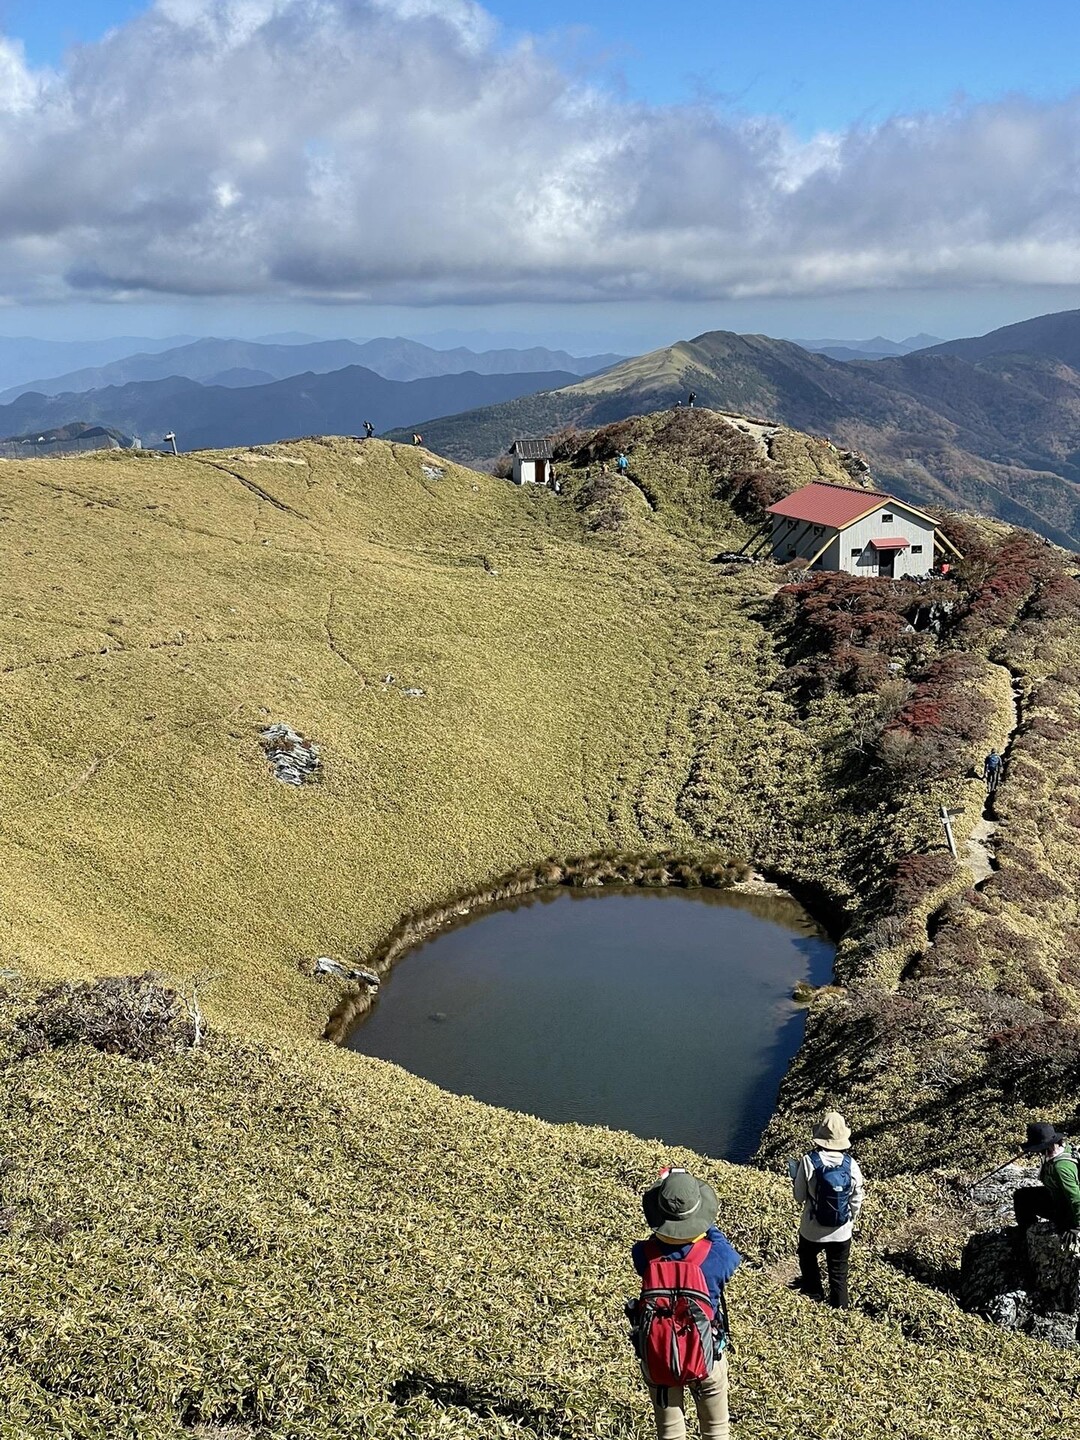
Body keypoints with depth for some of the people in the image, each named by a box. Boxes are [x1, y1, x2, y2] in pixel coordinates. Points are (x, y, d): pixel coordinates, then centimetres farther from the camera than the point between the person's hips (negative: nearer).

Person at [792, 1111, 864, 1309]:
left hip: (813, 1230, -1)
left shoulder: (809, 1161, -21)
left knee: (808, 1257, 30)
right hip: (842, 1231, 1)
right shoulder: (851, 1164, -14)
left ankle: (814, 1291, 47)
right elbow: (856, 1200, -4)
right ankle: (839, 1307, 31)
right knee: (839, 1272, 20)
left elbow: (799, 1197, -13)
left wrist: (795, 1176, 6)